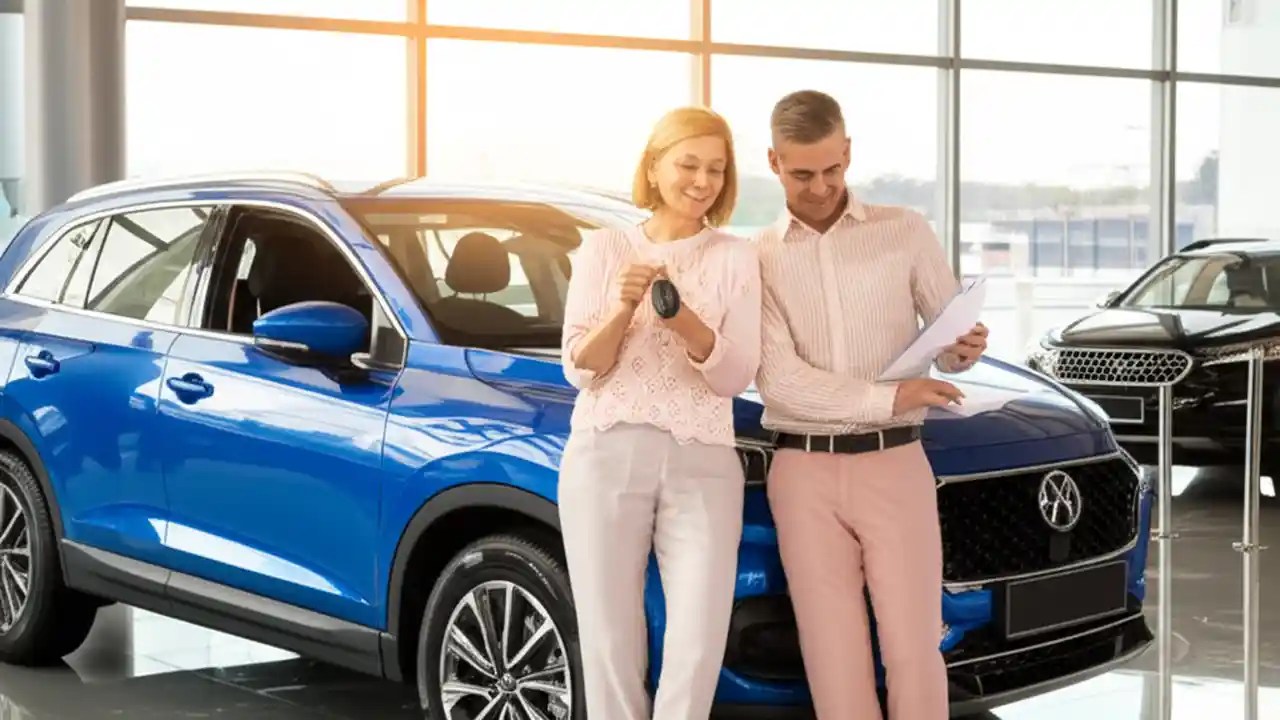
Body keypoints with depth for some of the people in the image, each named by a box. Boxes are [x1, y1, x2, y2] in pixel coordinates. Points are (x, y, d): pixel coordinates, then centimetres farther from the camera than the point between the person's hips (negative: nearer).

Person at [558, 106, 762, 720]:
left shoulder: (735, 257, 6)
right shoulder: (604, 248, 6)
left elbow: (735, 376, -2)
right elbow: (579, 369, 2)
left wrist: (685, 321, -20)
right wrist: (622, 310, -16)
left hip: (701, 462, 0)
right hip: (606, 455, 0)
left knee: (698, 646, -7)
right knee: (610, 640, 0)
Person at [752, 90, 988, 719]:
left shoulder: (905, 232, 5)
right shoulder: (757, 256, 3)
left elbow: (948, 343, 9)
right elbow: (779, 380, -7)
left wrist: (963, 350, -16)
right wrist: (889, 397, -18)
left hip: (894, 464, 0)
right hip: (804, 472, 0)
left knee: (913, 650, -2)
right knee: (833, 657, 3)